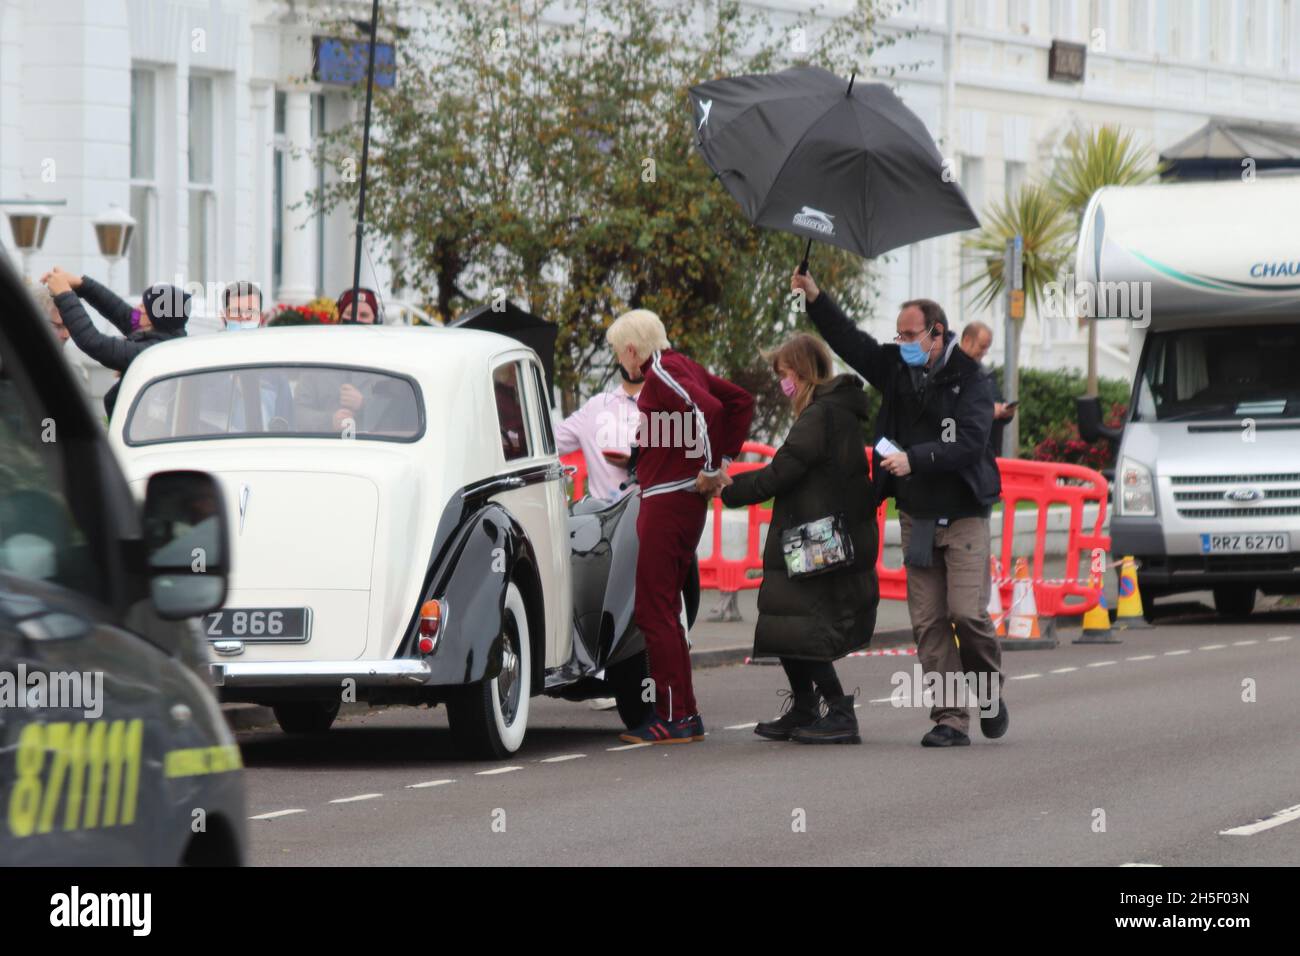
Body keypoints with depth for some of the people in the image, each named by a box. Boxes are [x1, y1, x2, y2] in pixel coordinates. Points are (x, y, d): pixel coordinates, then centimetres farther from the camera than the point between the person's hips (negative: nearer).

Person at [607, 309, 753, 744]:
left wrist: (711, 467, -20)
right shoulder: (685, 368, 15)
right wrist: (725, 457, 16)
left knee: (654, 610, -7)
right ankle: (685, 715, 18)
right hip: (687, 497, 10)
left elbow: (708, 408, -28)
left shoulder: (661, 374, -13)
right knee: (661, 609, 16)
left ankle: (674, 717, -8)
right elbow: (741, 401, 21)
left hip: (667, 501, -10)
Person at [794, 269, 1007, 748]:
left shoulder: (970, 380, -8)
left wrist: (915, 459, -28)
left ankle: (989, 690, 15)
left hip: (963, 515, -5)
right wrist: (814, 298, 0)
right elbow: (849, 341, 12)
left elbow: (969, 442, -19)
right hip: (916, 515, 5)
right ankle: (950, 719, 0)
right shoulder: (896, 368, 9)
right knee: (928, 622, -2)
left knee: (967, 612, -12)